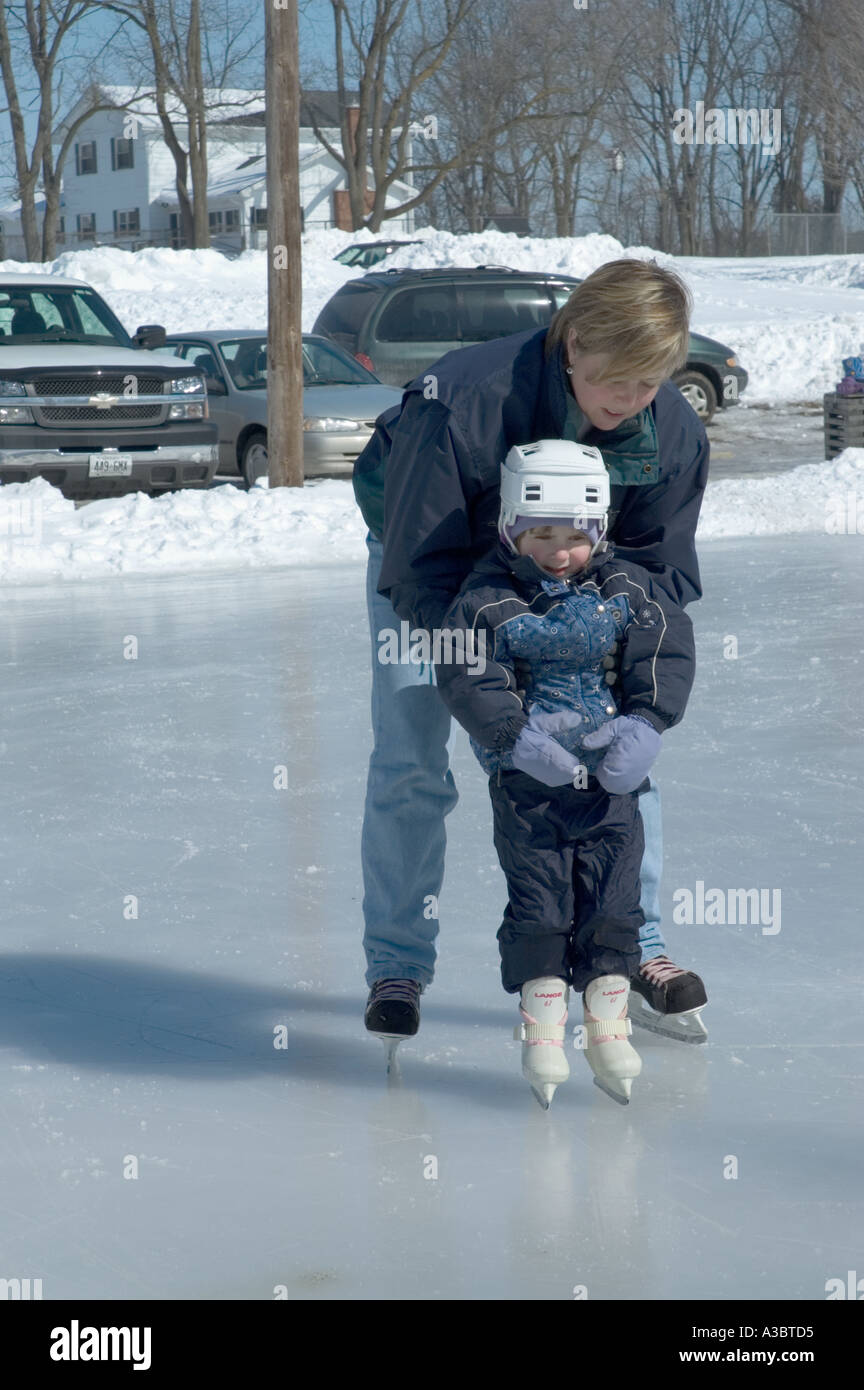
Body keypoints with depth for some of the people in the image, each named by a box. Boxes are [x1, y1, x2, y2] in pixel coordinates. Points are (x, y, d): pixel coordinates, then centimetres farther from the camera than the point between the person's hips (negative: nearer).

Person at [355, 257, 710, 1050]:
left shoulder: (675, 435, -25)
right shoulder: (462, 403, -38)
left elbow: (662, 572, -14)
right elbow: (423, 568, -33)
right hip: (425, 549, -3)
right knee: (409, 764, -8)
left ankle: (638, 954, 3)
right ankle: (397, 968, 8)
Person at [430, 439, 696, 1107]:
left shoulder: (626, 588, 2)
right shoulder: (487, 599, -7)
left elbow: (666, 652, -3)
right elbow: (466, 678, -14)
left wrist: (644, 724, -17)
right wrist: (518, 738, -24)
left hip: (609, 776, 2)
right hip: (526, 779, -2)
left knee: (612, 899, 2)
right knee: (539, 900, -2)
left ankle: (608, 1022, 13)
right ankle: (542, 1026, 10)